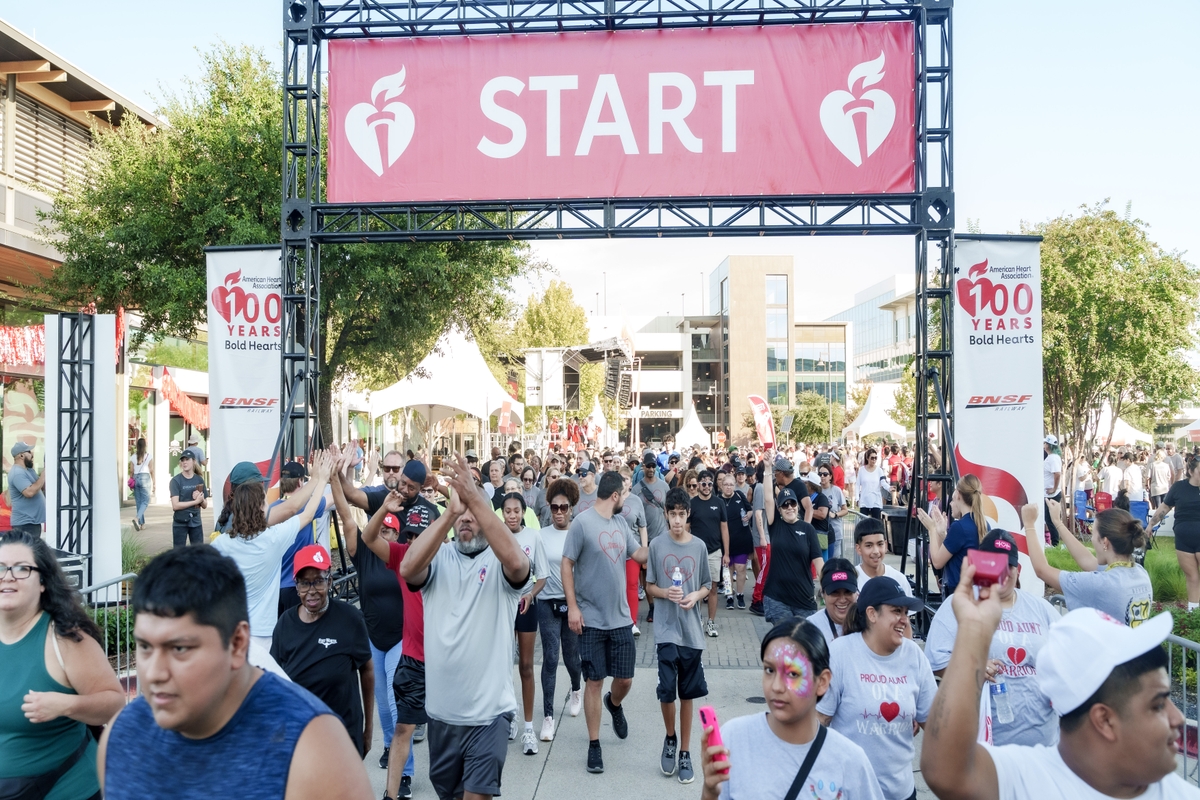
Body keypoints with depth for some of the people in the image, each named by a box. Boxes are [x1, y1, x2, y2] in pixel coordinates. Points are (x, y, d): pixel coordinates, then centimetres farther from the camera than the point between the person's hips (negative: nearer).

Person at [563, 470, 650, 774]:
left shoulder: (620, 522, 7)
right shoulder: (582, 522, -12)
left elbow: (640, 554, 10)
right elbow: (567, 564, -10)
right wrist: (572, 606, -13)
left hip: (621, 617, 5)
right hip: (592, 618, -5)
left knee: (625, 679, 11)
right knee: (595, 680, 3)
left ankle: (614, 704, 45)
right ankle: (594, 744, 17)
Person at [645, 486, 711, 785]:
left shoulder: (700, 546, 0)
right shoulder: (657, 545, -3)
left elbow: (708, 585, 8)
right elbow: (649, 587, 4)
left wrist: (696, 595, -12)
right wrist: (665, 592, -16)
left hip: (692, 631, 1)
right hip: (666, 630, -1)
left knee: (687, 693, 9)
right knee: (666, 690, -6)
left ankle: (685, 752, 23)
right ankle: (670, 738, 23)